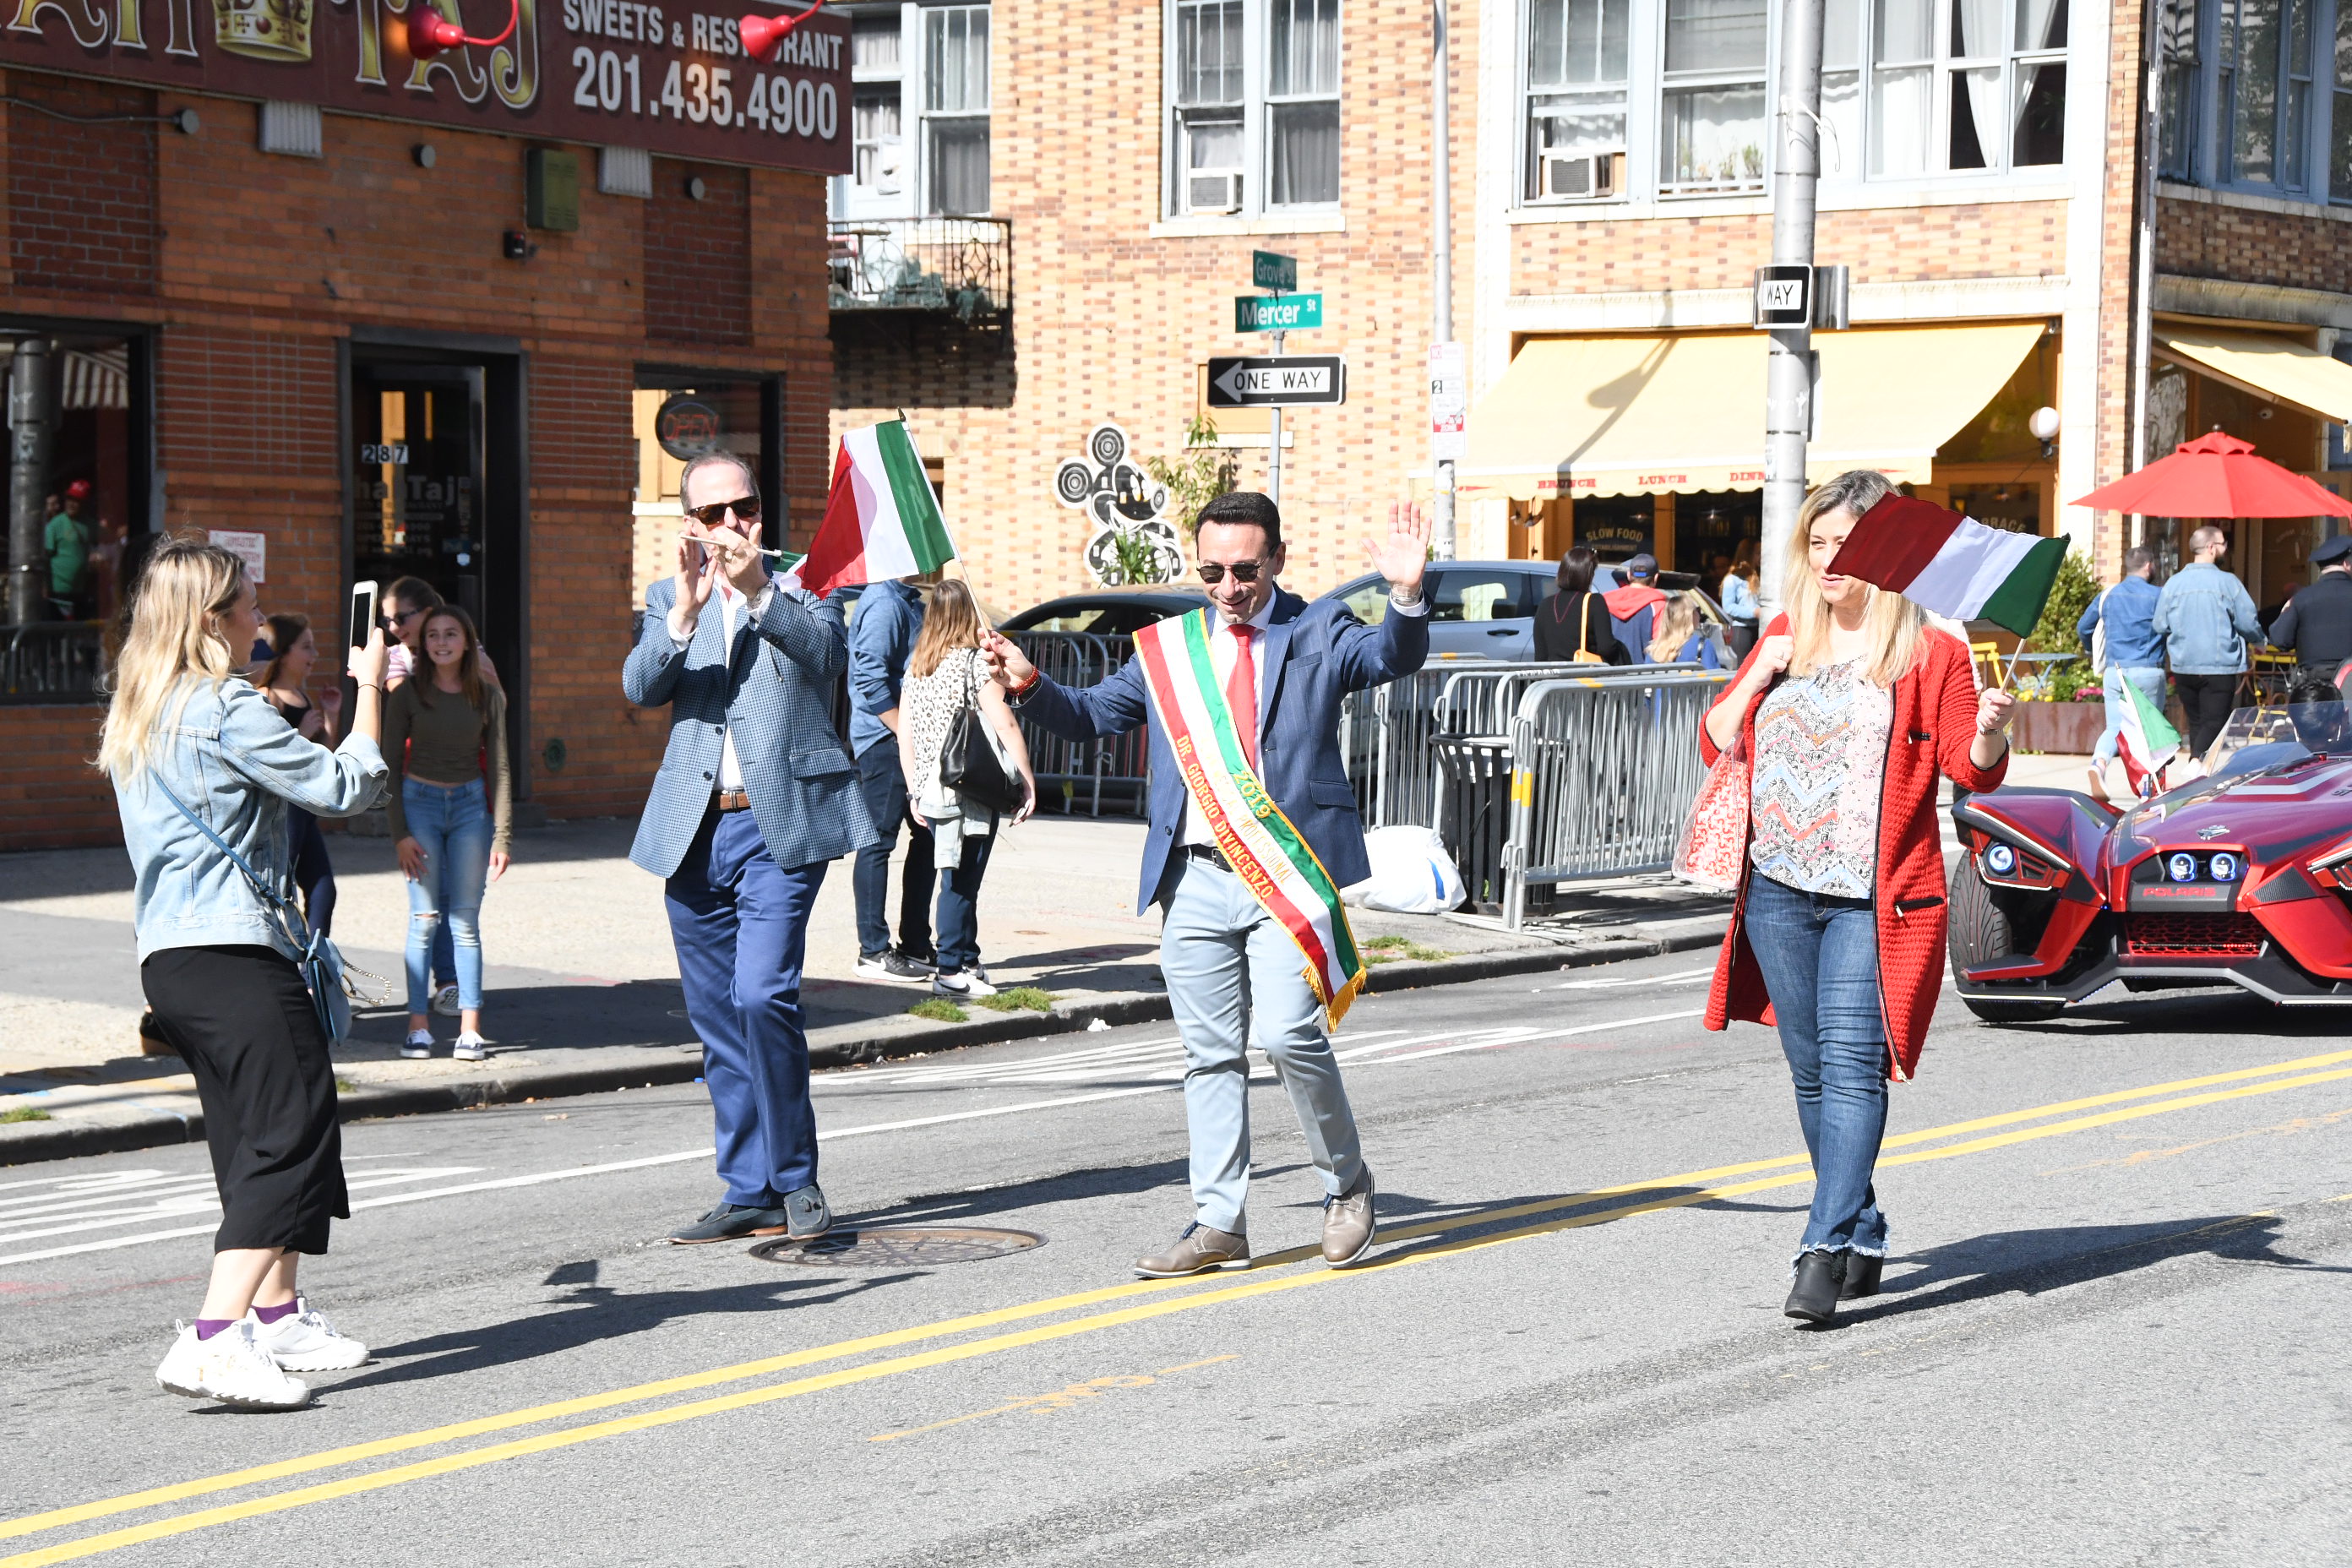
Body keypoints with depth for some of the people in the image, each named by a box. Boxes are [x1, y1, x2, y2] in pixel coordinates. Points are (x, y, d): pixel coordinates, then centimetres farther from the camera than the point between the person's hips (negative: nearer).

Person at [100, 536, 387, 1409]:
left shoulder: (134, 714, 16)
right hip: (233, 951, -10)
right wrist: (369, 691, 4)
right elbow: (344, 787, -9)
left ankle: (277, 1315, 27)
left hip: (167, 956, 10)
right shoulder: (228, 708, -12)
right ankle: (212, 1340, -20)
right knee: (292, 1135, -10)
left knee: (256, 1140, 19)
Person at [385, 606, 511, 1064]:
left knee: (466, 920, -1)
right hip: (420, 802, -1)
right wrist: (399, 832, -8)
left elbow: (498, 768, 4)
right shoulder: (408, 693, -1)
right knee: (424, 918, -6)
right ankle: (419, 1026, -2)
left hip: (470, 804, 1)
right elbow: (391, 763, 0)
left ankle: (469, 1030, 0)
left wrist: (502, 836, -2)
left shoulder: (488, 697, 3)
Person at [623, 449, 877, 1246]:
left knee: (762, 994, -19)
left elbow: (831, 652, -14)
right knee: (719, 1023, 7)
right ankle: (749, 1194, 16)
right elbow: (640, 686, -4)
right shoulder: (670, 599, 13)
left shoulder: (801, 587, 6)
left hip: (780, 828, -4)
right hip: (694, 833, 4)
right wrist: (687, 608, -20)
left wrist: (758, 589, -25)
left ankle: (796, 1179, -5)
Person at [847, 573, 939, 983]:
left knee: (927, 835, 13)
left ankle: (916, 945, 20)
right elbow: (870, 677, -22)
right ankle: (873, 952, -1)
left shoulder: (909, 601, 16)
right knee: (879, 840, -5)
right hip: (884, 739, -10)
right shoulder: (885, 603, -15)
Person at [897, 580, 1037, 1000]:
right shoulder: (976, 662, -8)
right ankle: (951, 972, -2)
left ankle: (967, 961, 23)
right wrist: (1028, 783, -6)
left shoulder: (916, 666, 9)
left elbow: (906, 737, 12)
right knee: (961, 881, -2)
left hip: (930, 789, 6)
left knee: (958, 879, 15)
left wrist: (915, 791, 19)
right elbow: (1005, 726, -11)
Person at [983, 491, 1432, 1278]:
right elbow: (1094, 716, 20)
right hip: (1194, 881, 4)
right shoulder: (1167, 648, 15)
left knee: (1286, 1033, -17)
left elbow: (1393, 656, -12)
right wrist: (1031, 686, 1)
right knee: (1211, 1056, 7)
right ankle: (1219, 1225, 14)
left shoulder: (1319, 633, 4)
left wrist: (1407, 595, -32)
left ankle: (1347, 1183, 6)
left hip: (1287, 875, -4)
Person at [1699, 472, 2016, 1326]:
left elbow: (1971, 771, -4)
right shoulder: (1785, 638, 15)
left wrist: (1988, 733, -26)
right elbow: (1717, 745, 14)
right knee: (1812, 1072, 10)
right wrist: (1758, 677, -2)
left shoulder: (1928, 647, -1)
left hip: (1875, 900, -5)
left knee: (1852, 1062, -16)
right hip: (1779, 892, 6)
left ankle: (1827, 1249, -20)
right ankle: (1862, 1234, 22)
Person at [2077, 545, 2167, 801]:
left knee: (2114, 728, 1)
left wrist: (2096, 654, 32)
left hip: (2114, 672, 3)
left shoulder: (2108, 596, 9)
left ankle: (2099, 763, -27)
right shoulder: (2157, 596, -4)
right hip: (2147, 672, -3)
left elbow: (2083, 628, 14)